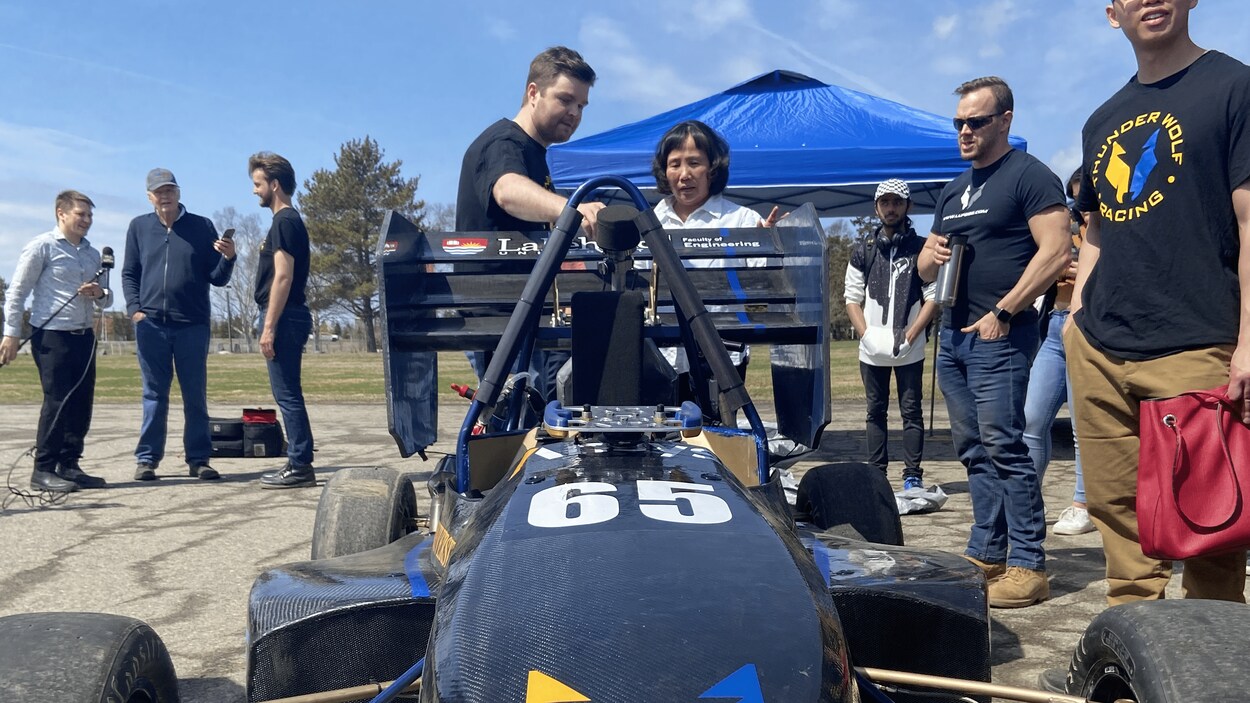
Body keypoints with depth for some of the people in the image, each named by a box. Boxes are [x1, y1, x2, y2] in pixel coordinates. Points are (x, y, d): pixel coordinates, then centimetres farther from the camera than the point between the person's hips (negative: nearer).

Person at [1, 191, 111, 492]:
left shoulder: (92, 254, 16)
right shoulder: (42, 247, -3)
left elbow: (106, 300, 20)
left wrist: (99, 294, -3)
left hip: (83, 336, 7)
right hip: (51, 335, -6)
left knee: (82, 403, 6)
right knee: (57, 402, -9)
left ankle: (69, 465, 17)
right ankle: (43, 470, 0)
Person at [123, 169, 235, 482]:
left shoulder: (203, 227, 5)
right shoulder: (139, 227, 8)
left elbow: (217, 279, 5)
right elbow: (129, 274, 10)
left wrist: (228, 258, -15)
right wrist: (134, 308, -4)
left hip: (193, 325, 0)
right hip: (151, 324, 1)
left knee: (196, 396, 4)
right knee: (154, 395, 5)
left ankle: (198, 459, 9)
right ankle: (147, 459, 11)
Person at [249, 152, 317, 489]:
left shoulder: (285, 222, -11)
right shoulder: (288, 221, 20)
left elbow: (283, 277, -19)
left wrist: (269, 327, -21)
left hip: (284, 318, -10)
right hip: (287, 318, 10)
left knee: (287, 394, -7)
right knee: (288, 394, 11)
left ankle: (300, 467, -4)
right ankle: (298, 463, 16)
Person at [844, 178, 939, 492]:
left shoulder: (921, 248, 1)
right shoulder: (863, 250, 9)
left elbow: (933, 298, -2)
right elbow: (852, 298, 8)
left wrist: (909, 336, -10)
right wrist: (866, 334, -6)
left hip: (909, 350, -2)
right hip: (872, 350, 3)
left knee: (911, 411, 0)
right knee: (875, 411, 9)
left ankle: (913, 476, 5)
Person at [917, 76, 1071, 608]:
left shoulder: (1029, 175, -4)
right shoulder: (953, 190, 20)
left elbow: (1056, 252, -14)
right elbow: (925, 265, 25)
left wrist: (1003, 312, -17)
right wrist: (932, 256, 0)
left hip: (999, 334, -8)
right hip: (953, 333, 8)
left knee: (1003, 446, -11)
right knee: (973, 450, 9)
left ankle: (1027, 566, -4)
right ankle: (985, 554, 17)